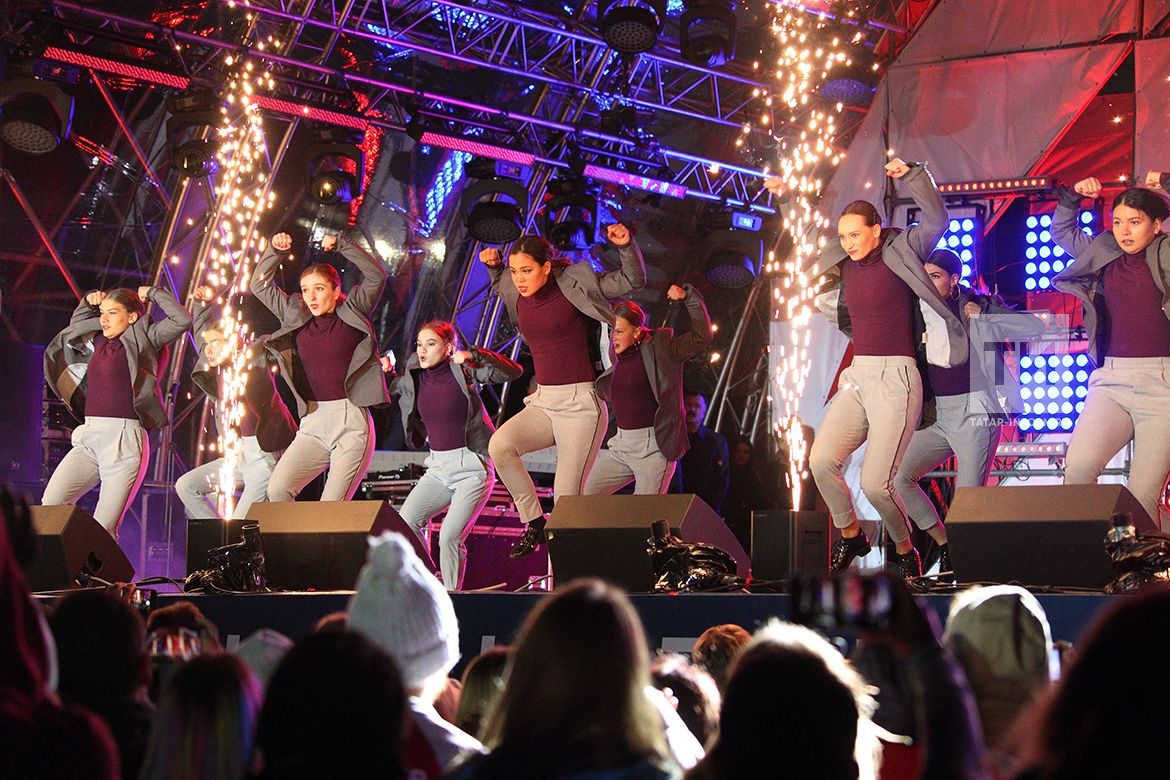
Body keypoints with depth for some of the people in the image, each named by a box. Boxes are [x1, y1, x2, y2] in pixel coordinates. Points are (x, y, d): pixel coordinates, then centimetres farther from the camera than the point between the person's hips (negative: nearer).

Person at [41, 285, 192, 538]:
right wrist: (88, 303, 26)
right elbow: (74, 329, 42)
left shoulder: (142, 339, 5)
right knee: (51, 502, -14)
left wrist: (153, 293, 5)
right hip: (89, 437, 6)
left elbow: (182, 320, -6)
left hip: (124, 439, -6)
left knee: (104, 527, -12)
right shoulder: (98, 340, 20)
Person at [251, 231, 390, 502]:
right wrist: (275, 251, 8)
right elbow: (260, 285, 21)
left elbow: (377, 274, -6)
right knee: (277, 489, -19)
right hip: (313, 424, 4)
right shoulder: (296, 317, 14)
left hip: (351, 421, -4)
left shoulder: (352, 312, 5)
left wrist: (341, 245, -8)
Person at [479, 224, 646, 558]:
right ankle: (533, 521, -7)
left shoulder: (574, 286, -8)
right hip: (542, 402, 5)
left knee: (567, 498, -9)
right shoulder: (518, 297, 8)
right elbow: (500, 286, 34)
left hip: (581, 402, -5)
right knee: (499, 445, -23)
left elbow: (633, 281, -6)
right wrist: (493, 265, 16)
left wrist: (626, 245, -21)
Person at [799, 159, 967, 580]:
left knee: (875, 482, -14)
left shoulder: (901, 250, -2)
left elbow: (936, 220, -11)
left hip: (896, 377, -6)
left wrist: (911, 174, -18)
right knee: (821, 460, -13)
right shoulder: (843, 267, 13)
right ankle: (849, 536, 10)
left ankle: (904, 549, 12)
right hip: (856, 376, 6)